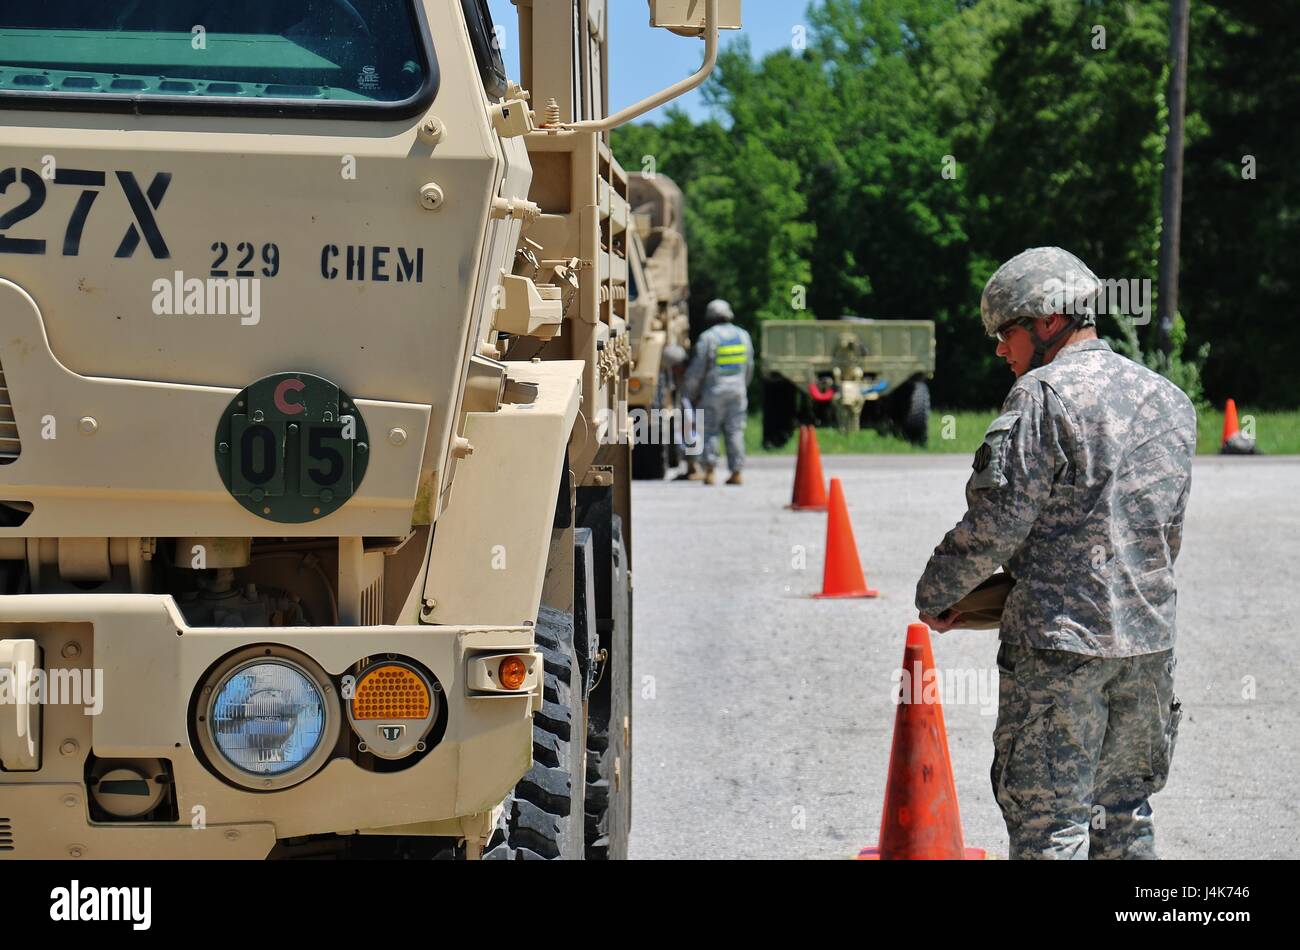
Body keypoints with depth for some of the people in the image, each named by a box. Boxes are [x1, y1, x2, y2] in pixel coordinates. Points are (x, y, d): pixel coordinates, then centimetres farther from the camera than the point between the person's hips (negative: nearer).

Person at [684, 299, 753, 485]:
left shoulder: (708, 338, -7)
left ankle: (709, 469, -8)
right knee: (735, 431, 5)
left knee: (710, 430, 2)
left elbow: (697, 370, -7)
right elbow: (749, 367, 16)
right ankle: (737, 472, 2)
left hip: (714, 391, -4)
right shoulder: (743, 336, 9)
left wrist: (692, 393, 5)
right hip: (737, 391, 4)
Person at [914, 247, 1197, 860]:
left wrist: (934, 595, -1)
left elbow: (997, 522, -14)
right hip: (1150, 638, 8)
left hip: (1061, 639, -7)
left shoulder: (1044, 396, -11)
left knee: (1048, 829, -2)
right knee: (1124, 819, 18)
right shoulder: (1169, 400, 13)